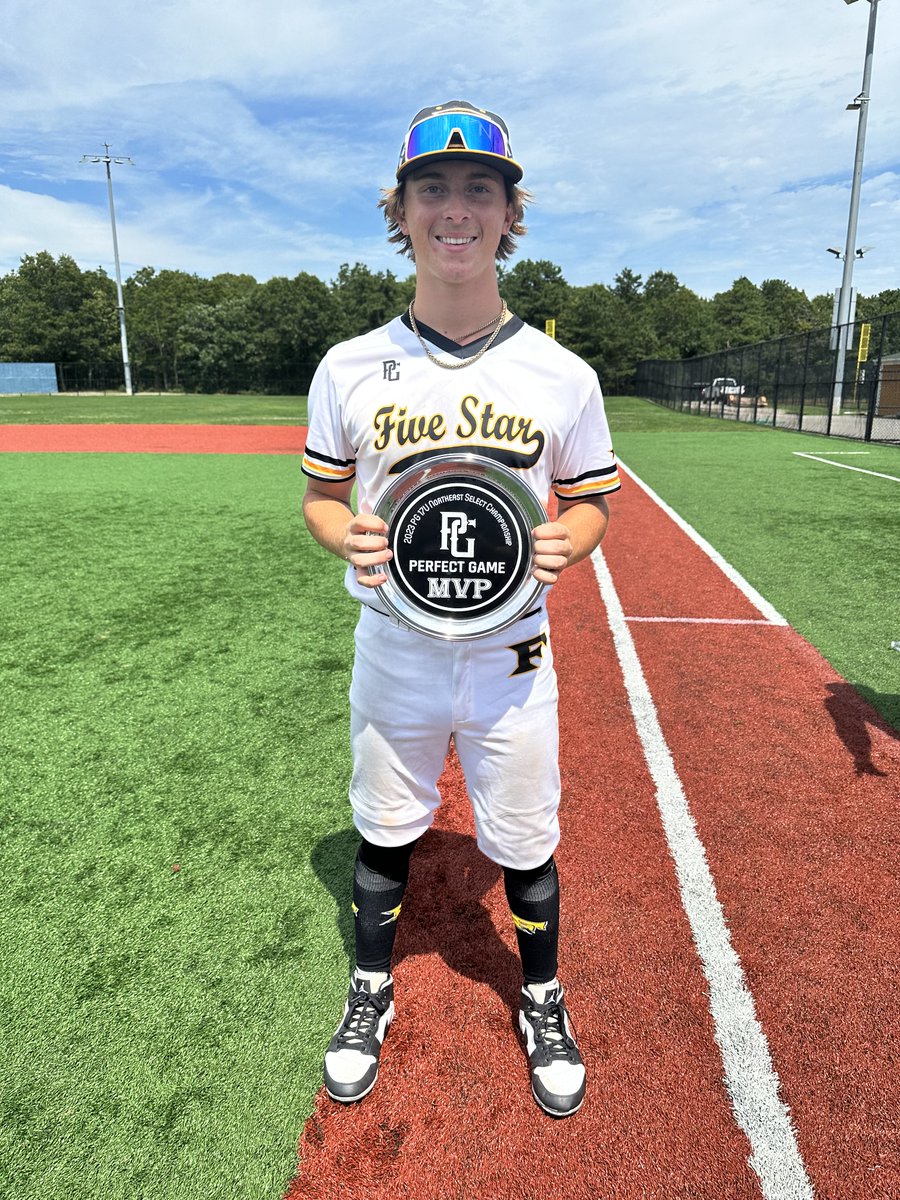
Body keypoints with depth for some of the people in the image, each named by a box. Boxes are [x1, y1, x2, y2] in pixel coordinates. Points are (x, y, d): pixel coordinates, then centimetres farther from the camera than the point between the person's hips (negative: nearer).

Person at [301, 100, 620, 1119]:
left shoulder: (562, 375, -4)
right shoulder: (350, 366, -2)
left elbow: (591, 502, 5)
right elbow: (321, 497, 6)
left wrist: (565, 541, -18)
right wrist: (348, 536, -17)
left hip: (511, 661, 0)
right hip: (393, 651, 1)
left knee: (525, 850, 14)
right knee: (384, 836, 17)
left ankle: (542, 1004, 43)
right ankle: (372, 994, 45)